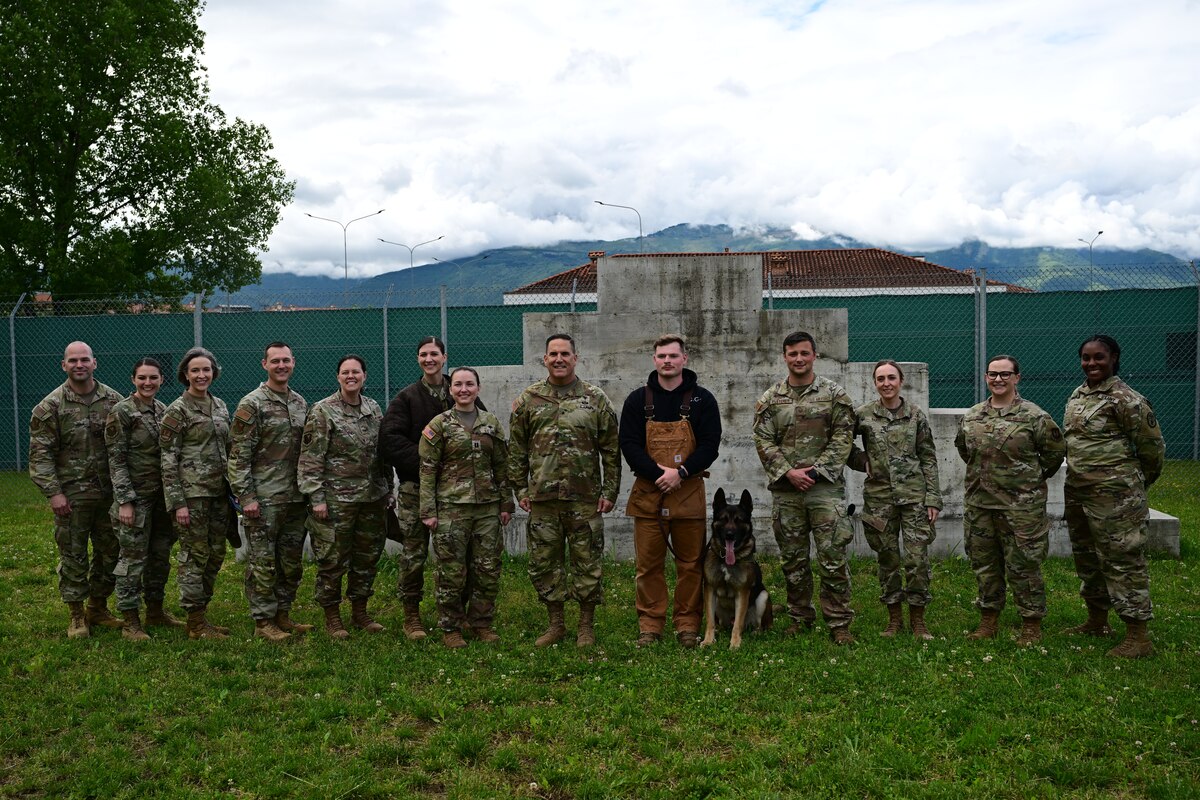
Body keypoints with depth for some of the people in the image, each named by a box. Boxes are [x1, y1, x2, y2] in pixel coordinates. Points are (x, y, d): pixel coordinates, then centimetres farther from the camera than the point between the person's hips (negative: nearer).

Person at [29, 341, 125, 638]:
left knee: (110, 552, 11)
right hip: (71, 496, -3)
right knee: (73, 555, 4)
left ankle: (98, 608, 27)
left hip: (109, 493, 3)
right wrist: (53, 493, -12)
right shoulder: (50, 406, -4)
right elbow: (40, 454, -5)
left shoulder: (114, 401, 4)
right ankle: (77, 616, 17)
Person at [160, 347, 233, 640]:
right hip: (192, 493, -7)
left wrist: (233, 490, 14)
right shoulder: (177, 411, -8)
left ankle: (202, 613, 24)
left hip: (218, 493, 7)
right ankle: (195, 624, 9)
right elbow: (168, 460, -10)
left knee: (216, 555, 11)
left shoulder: (220, 406, 11)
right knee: (195, 556, -1)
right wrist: (177, 502, -15)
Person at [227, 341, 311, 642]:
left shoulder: (301, 403, 12)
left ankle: (282, 615, 24)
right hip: (264, 499, -6)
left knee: (292, 561, 12)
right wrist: (246, 496, -15)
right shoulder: (251, 404, -8)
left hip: (295, 497, 7)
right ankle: (263, 621, 10)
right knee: (262, 562, 0)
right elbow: (238, 455, -11)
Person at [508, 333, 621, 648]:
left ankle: (587, 625, 19)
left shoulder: (595, 399, 3)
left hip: (584, 498, -2)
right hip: (542, 500, 2)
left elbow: (611, 450, 3)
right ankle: (556, 623, 23)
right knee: (543, 563, 8)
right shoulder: (528, 400, 7)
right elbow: (516, 449, 9)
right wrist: (521, 489, 4)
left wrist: (609, 492, -1)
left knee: (587, 563, 4)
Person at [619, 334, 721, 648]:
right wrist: (658, 474, -13)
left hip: (689, 492, 0)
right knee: (648, 564, 4)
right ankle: (650, 626, 13)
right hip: (647, 493, 0)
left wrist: (680, 473, -14)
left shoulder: (702, 399, 4)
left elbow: (710, 445, -1)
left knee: (690, 563, 5)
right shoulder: (638, 400, 5)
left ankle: (687, 626, 16)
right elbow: (629, 445, -1)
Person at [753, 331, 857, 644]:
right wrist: (789, 472, -9)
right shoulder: (769, 399, 8)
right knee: (792, 559, 10)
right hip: (785, 490, 2)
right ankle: (800, 617, 23)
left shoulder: (834, 394, 3)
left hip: (825, 487, -2)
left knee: (833, 558, -3)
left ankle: (839, 623, 6)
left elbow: (843, 437, -2)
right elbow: (764, 442, 3)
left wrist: (815, 470, -11)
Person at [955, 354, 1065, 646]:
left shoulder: (1034, 416, -6)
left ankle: (1032, 624, 13)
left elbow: (1055, 450, 2)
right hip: (978, 504, 5)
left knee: (1023, 566, 0)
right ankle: (988, 621, 24)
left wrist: (1034, 478, 7)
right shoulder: (971, 417, 8)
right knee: (984, 564, 12)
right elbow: (963, 448, 23)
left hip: (1021, 505, -5)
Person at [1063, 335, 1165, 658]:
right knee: (1086, 557, 18)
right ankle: (1097, 621, 33)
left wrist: (1138, 482, 6)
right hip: (1077, 492, 8)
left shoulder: (1125, 399, -13)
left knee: (1123, 559, -5)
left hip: (1114, 495, -8)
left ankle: (1138, 637, 2)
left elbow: (1152, 446, -7)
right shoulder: (1077, 395, 10)